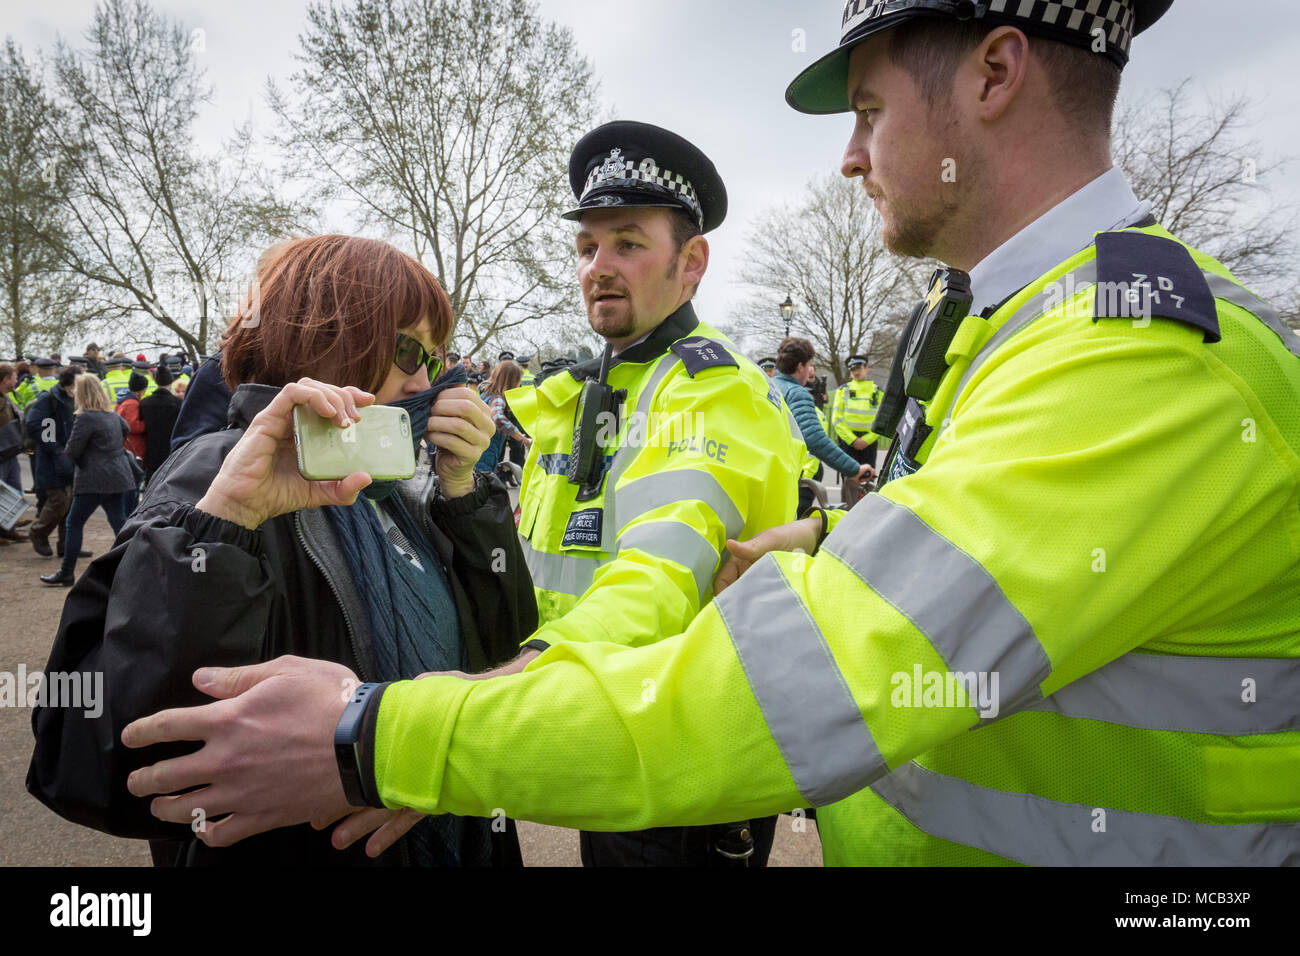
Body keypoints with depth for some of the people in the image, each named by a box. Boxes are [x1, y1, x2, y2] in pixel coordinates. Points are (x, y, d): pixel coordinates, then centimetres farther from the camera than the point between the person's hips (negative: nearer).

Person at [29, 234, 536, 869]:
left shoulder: (392, 488, 0)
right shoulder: (222, 480, -21)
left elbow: (497, 639, -1)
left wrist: (460, 486, -12)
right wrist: (224, 517, -39)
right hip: (311, 847, -6)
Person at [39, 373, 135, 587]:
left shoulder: (85, 418, -14)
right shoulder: (112, 415, 10)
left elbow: (71, 452, -11)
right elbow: (126, 429, 33)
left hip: (94, 480, -7)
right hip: (118, 476, 7)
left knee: (74, 523, 4)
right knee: (119, 523, 9)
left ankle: (66, 573, 10)